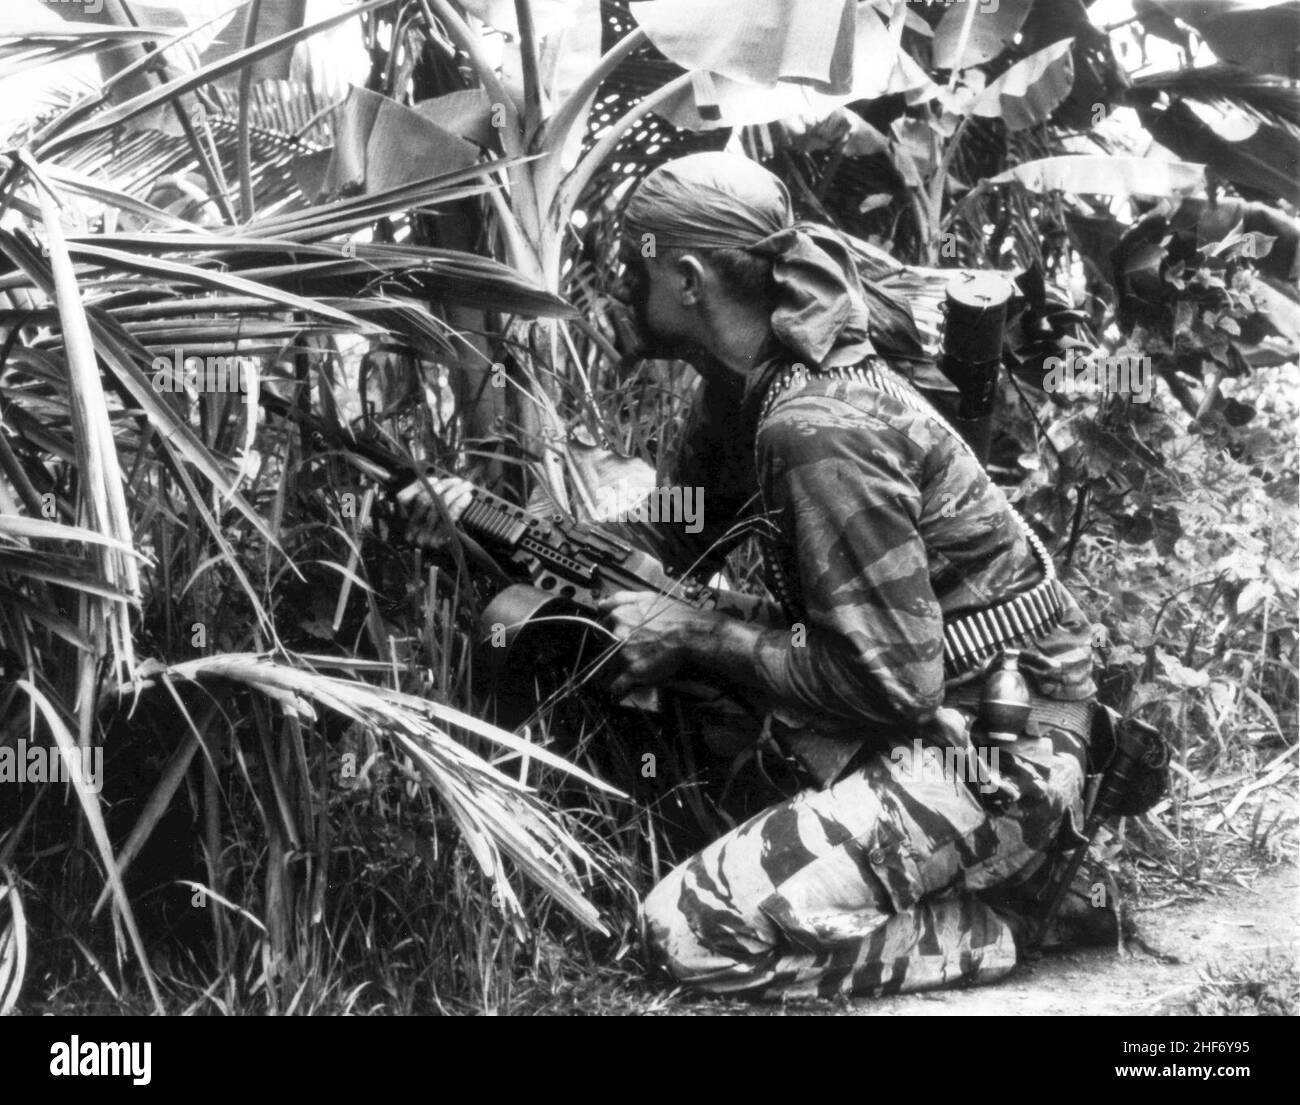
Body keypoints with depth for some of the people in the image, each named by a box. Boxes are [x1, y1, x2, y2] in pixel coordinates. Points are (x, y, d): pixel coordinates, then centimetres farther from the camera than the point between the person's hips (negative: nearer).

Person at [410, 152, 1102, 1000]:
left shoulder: (822, 432, -26)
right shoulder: (750, 385, 3)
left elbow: (890, 682, -25)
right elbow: (679, 539, 17)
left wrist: (696, 636, -15)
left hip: (998, 748, -10)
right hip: (924, 702, 10)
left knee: (696, 930, -17)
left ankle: (989, 924, -1)